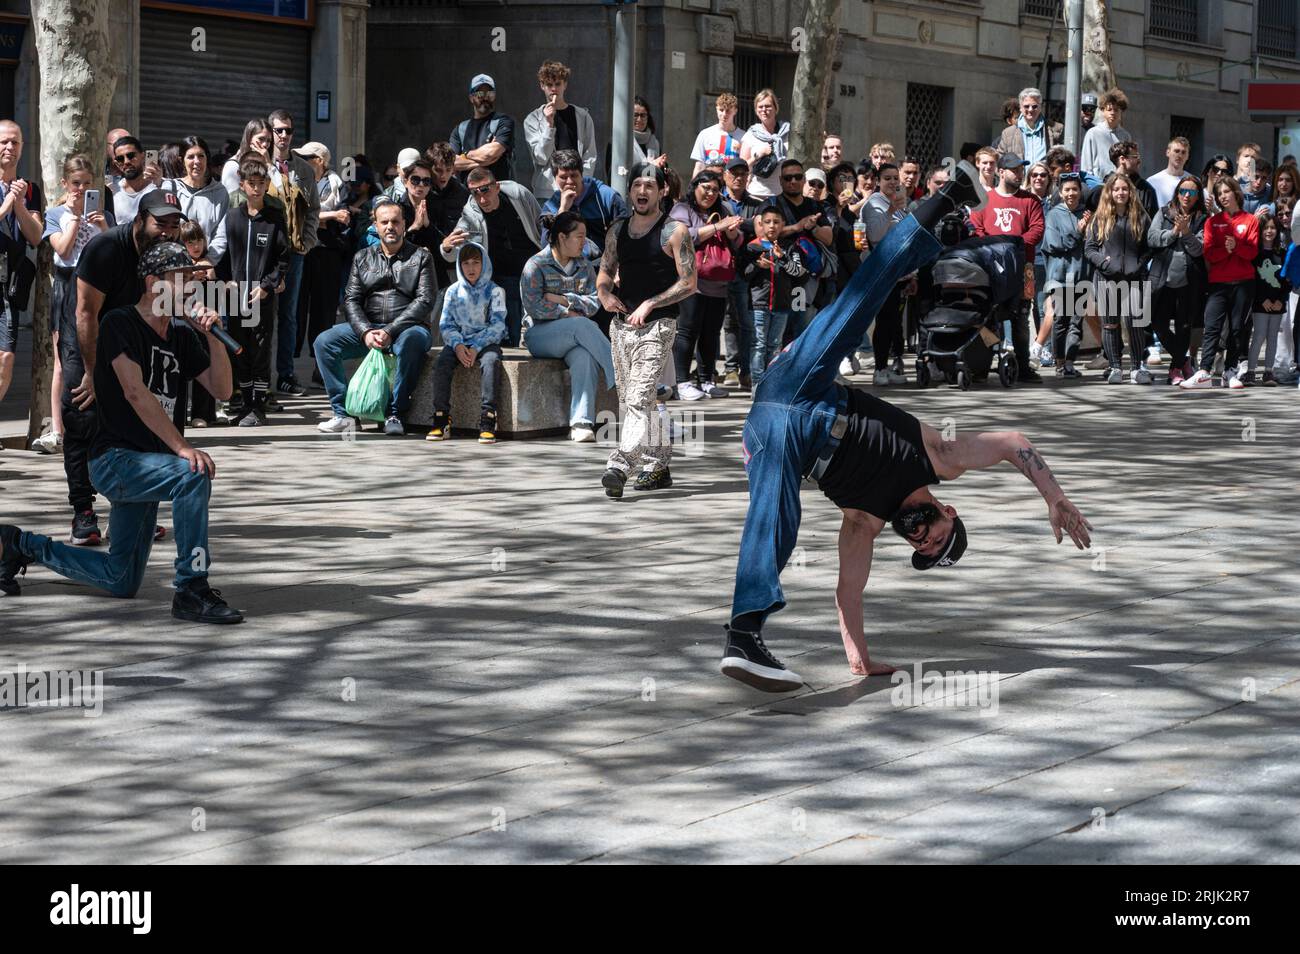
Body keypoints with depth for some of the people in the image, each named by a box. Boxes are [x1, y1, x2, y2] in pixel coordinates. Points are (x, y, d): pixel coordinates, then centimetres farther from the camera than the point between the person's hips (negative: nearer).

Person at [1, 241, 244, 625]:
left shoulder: (181, 337, 12)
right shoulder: (120, 324, -10)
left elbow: (221, 389, 11)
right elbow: (135, 392, -22)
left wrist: (212, 337, -4)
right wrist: (182, 447, -31)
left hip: (143, 466, 8)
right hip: (113, 460, -8)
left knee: (122, 582, 11)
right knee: (192, 475, -34)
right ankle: (192, 592, -29)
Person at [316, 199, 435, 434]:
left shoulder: (421, 256, 5)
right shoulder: (362, 258, 16)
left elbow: (425, 301, -6)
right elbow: (351, 300, 7)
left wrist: (390, 331, -17)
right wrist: (366, 331, -13)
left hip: (407, 327, -4)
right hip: (368, 327, 4)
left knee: (411, 342, -40)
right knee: (324, 342, -18)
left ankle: (395, 414, -30)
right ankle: (342, 413, -19)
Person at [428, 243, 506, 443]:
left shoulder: (494, 291, 1)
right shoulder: (453, 291, 10)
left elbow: (497, 325, -6)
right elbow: (446, 325, 6)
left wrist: (476, 348, -18)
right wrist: (457, 345, -14)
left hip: (486, 342, -3)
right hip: (459, 342, 3)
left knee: (490, 361, -35)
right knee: (441, 362, -27)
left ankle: (487, 420, -37)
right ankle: (441, 418, -25)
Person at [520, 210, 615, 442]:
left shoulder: (584, 265, 13)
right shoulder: (536, 265, -2)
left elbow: (594, 303, 1)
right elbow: (534, 306, -12)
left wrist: (563, 299, -11)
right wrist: (569, 314, -10)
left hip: (573, 337, 3)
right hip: (540, 334, -3)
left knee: (584, 356, -33)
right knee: (583, 325, -33)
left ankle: (581, 423, -45)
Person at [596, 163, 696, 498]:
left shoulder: (674, 231, -4)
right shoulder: (617, 230, 13)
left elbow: (689, 283, -8)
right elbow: (604, 275, 19)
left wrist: (648, 305, -14)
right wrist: (606, 296, -4)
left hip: (657, 324, -7)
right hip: (621, 322, 7)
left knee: (638, 397, -17)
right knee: (630, 398, 10)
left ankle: (620, 465, -27)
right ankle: (658, 464, 20)